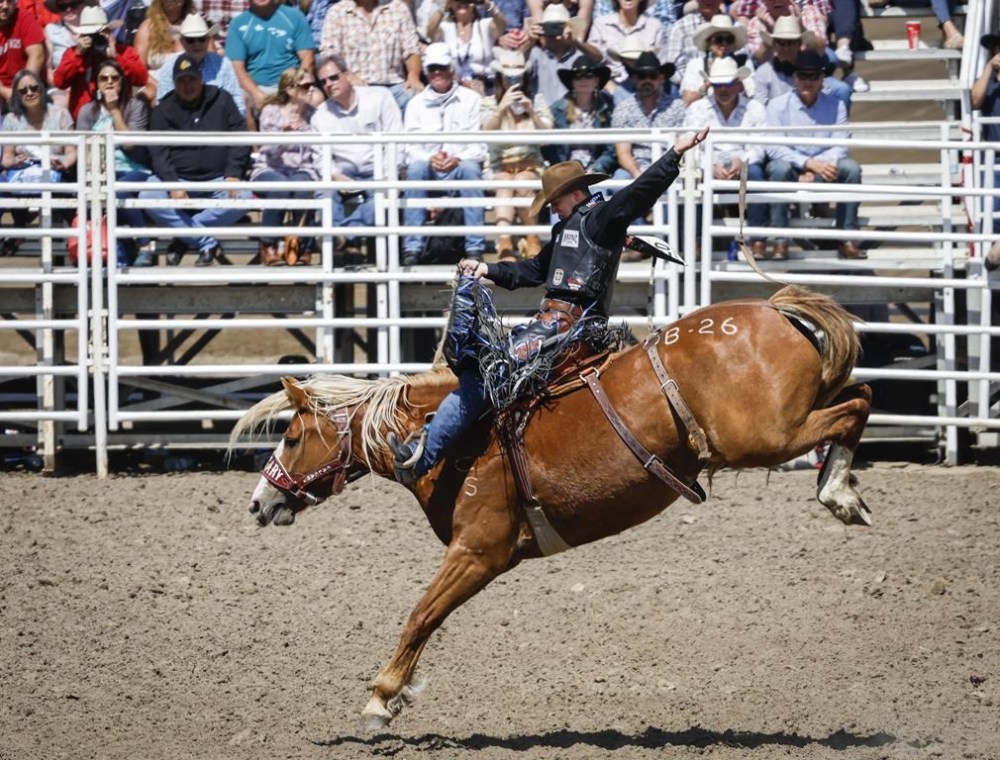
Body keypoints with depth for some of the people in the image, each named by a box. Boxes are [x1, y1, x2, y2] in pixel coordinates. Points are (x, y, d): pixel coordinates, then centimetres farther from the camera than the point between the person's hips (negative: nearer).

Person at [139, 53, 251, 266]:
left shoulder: (222, 100, 7)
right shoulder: (163, 111, 5)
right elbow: (159, 154, -3)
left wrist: (233, 174, -12)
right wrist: (172, 185, -20)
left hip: (218, 179, 0)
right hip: (176, 178, 0)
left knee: (241, 199, -31)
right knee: (148, 197, -30)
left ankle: (183, 238, -18)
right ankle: (208, 243, -24)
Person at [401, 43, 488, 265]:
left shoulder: (470, 99, 8)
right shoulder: (416, 104, 12)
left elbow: (479, 147, -1)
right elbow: (410, 148, 2)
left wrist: (458, 159, -21)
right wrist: (430, 159, -19)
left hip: (459, 169, -1)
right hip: (429, 172, 1)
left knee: (469, 168, -35)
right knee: (416, 168, -32)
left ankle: (475, 247, -38)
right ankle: (412, 247, -36)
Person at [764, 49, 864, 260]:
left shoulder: (835, 106, 1)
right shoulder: (778, 105, -6)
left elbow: (840, 147, -7)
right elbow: (773, 148, -16)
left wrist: (813, 171, -24)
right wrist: (809, 163, -29)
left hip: (821, 169, 2)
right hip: (791, 167, -2)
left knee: (851, 168, -25)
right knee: (780, 168, -36)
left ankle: (847, 240, -25)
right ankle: (780, 242, -34)